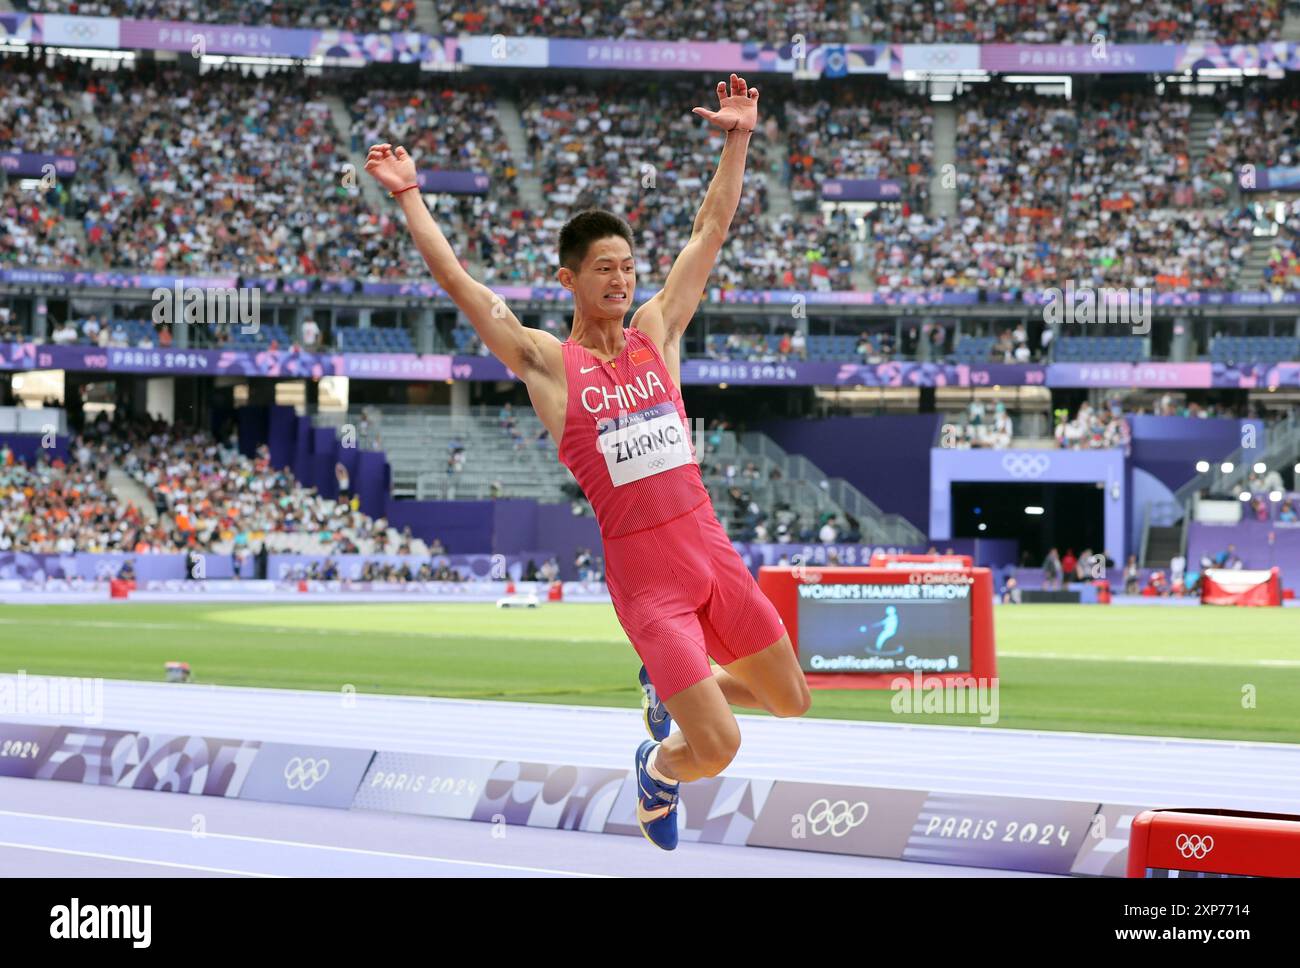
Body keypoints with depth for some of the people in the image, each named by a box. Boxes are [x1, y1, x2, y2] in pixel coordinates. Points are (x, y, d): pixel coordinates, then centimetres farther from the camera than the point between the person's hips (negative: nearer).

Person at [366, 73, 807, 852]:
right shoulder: (547, 364, -3)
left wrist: (738, 141, 7)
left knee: (791, 701, 14)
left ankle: (670, 693, 40)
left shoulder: (658, 331, 8)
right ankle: (660, 768, 24)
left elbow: (712, 231, 10)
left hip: (713, 549, 5)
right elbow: (458, 282, -7)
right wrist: (409, 199, -10)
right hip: (644, 574, -5)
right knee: (719, 748, -12)